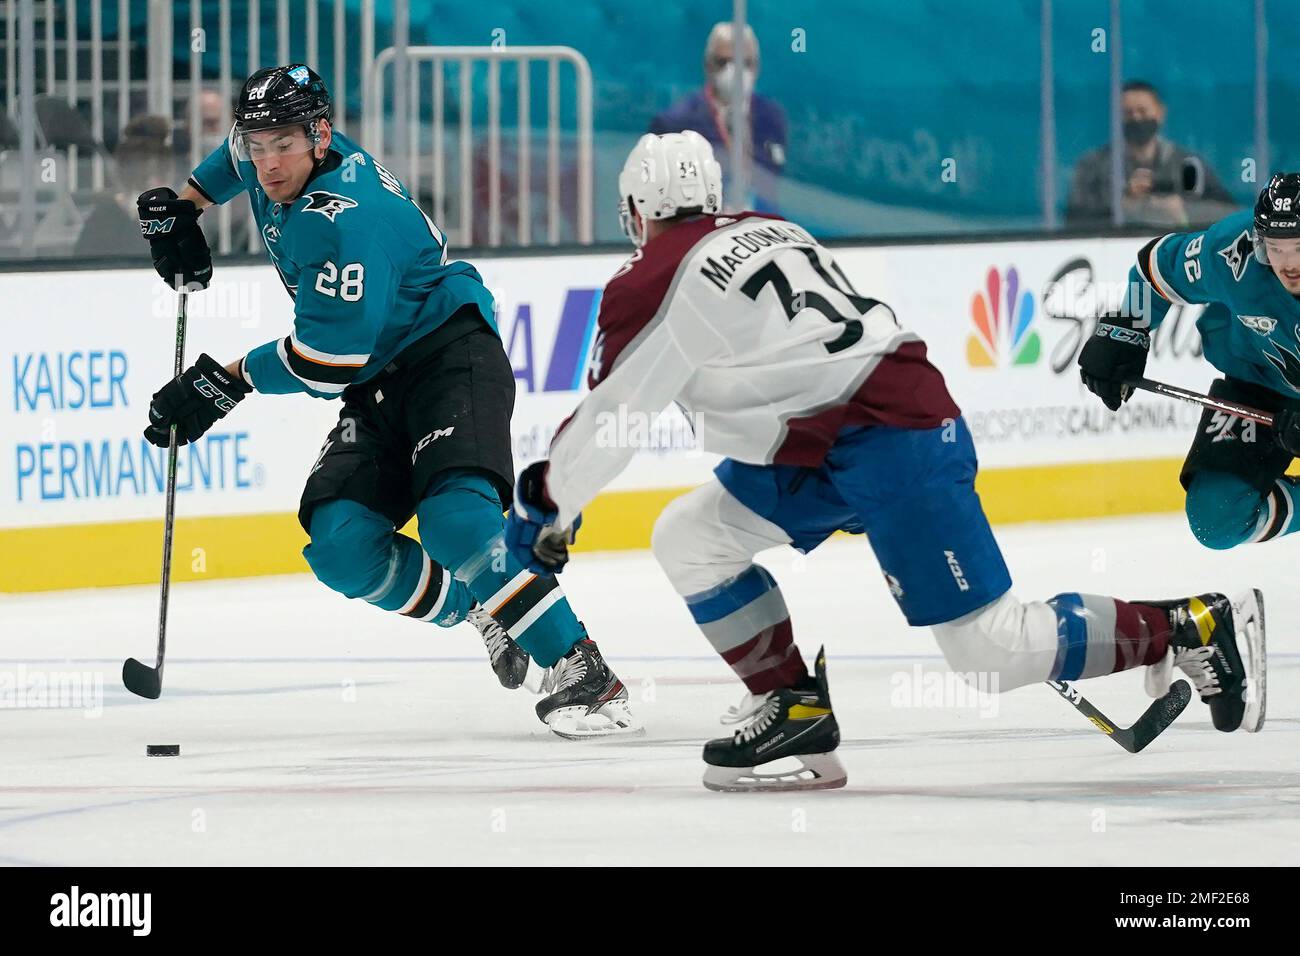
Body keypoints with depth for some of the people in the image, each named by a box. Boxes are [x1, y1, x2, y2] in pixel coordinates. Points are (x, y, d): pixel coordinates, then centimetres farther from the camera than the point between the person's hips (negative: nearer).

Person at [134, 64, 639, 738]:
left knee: (456, 520, -32)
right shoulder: (280, 172, 2)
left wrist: (224, 381, -15)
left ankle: (585, 675, -32)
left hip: (452, 358, -9)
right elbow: (248, 151, 30)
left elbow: (326, 360, -24)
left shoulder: (341, 221, -26)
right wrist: (183, 208, 22)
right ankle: (480, 614, 9)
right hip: (381, 386, 9)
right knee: (341, 546, -12)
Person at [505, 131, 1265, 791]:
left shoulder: (656, 282, -6)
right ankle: (793, 706, 10)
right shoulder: (770, 232, 19)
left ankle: (1194, 628, -5)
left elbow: (606, 421, -3)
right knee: (688, 540, 11)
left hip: (894, 447, -10)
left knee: (992, 651, -9)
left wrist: (544, 505, 11)